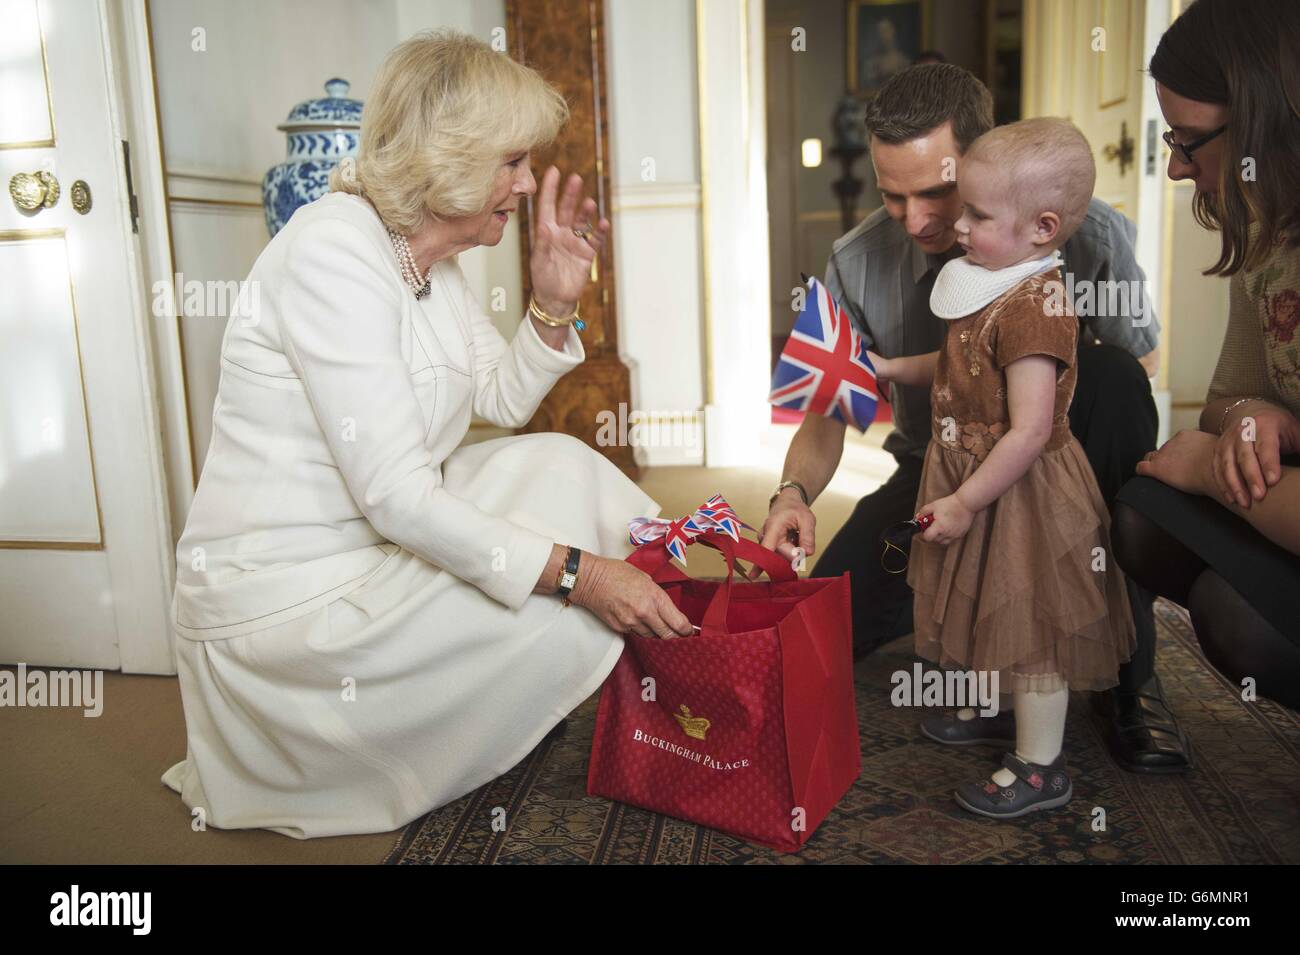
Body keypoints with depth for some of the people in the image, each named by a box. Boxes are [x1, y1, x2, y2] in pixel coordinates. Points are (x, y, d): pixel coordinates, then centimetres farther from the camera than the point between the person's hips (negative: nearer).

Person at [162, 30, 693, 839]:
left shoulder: (429, 254, 5)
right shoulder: (334, 251, -23)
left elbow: (504, 400, 14)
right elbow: (395, 495, -29)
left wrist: (555, 305, -3)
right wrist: (573, 572, -30)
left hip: (373, 536, 9)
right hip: (282, 585, -9)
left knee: (559, 466, 1)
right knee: (562, 620, -15)